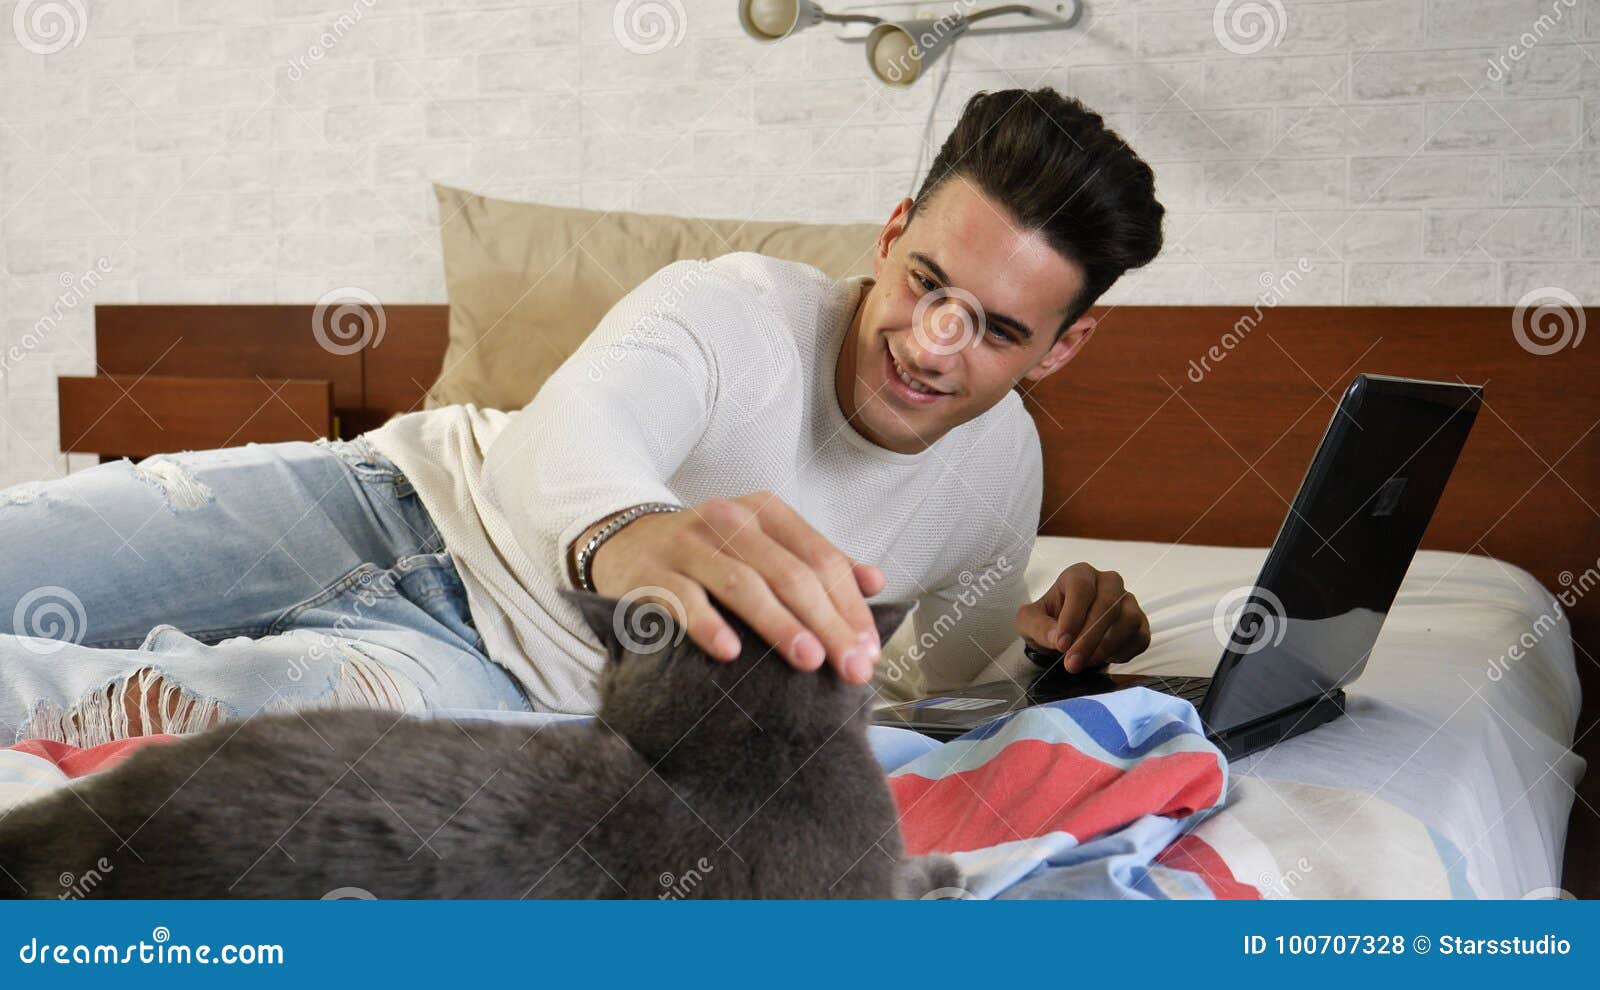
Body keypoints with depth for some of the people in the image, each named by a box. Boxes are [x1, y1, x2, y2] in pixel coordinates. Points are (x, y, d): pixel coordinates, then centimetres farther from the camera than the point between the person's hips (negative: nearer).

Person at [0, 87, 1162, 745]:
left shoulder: (1004, 475, -2)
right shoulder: (738, 312, -19)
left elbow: (916, 676, 18)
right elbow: (566, 435, -41)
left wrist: (1047, 633, -4)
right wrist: (632, 536, -66)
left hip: (500, 676, 2)